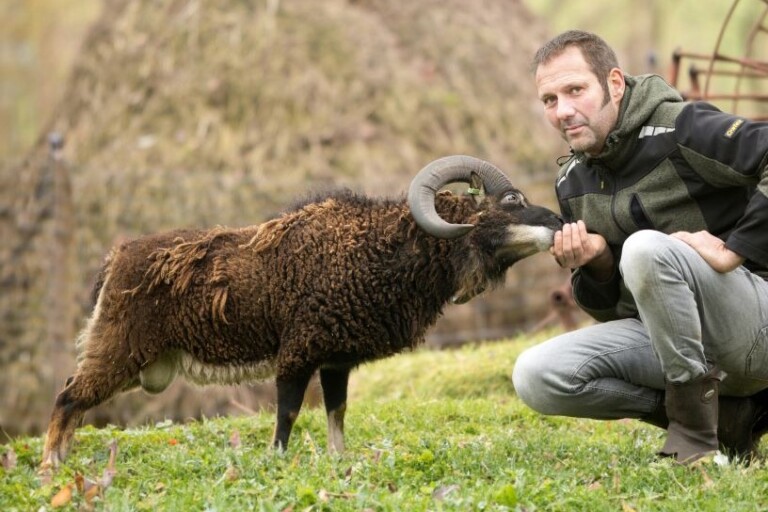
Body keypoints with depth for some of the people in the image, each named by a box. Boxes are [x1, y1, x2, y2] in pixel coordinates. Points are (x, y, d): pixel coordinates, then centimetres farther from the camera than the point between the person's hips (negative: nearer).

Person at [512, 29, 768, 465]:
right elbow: (610, 308, 14)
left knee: (646, 249, -34)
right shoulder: (573, 183, 10)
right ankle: (729, 412, -6)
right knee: (535, 376, -13)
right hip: (663, 338, 8)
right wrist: (596, 263, -8)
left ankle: (695, 421, -18)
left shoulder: (681, 130, -12)